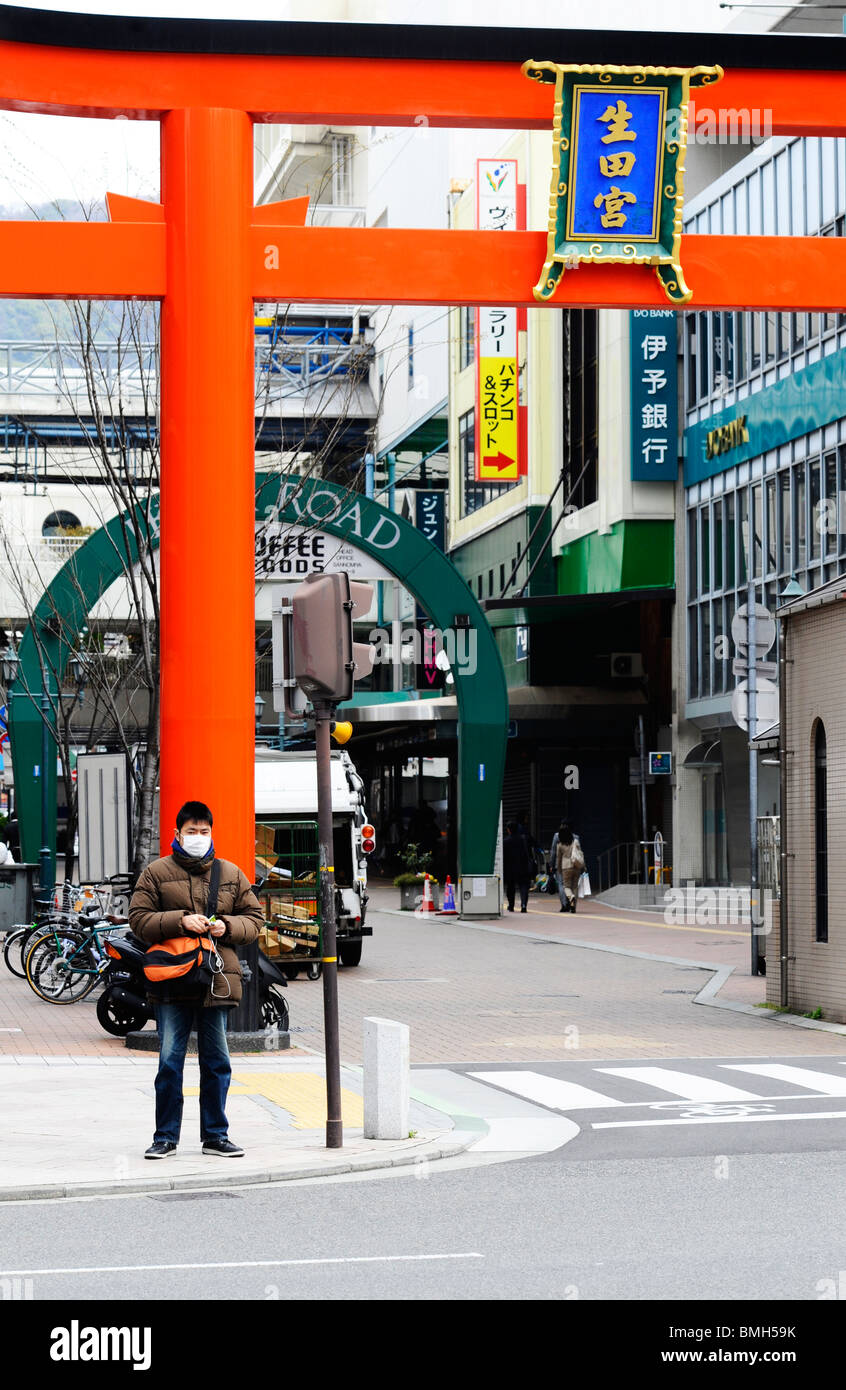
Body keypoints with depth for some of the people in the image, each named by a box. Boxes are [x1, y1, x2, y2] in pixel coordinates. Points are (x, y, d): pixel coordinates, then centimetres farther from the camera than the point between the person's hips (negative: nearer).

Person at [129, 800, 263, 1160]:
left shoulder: (231, 874, 12)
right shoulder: (156, 873, 4)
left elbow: (254, 919, 15)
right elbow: (139, 918, -1)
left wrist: (227, 926, -6)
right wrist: (180, 921, -14)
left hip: (217, 981, 2)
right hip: (171, 979, -2)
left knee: (217, 1062, 7)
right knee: (170, 1061, -2)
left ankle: (215, 1135, 16)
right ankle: (166, 1137, 7)